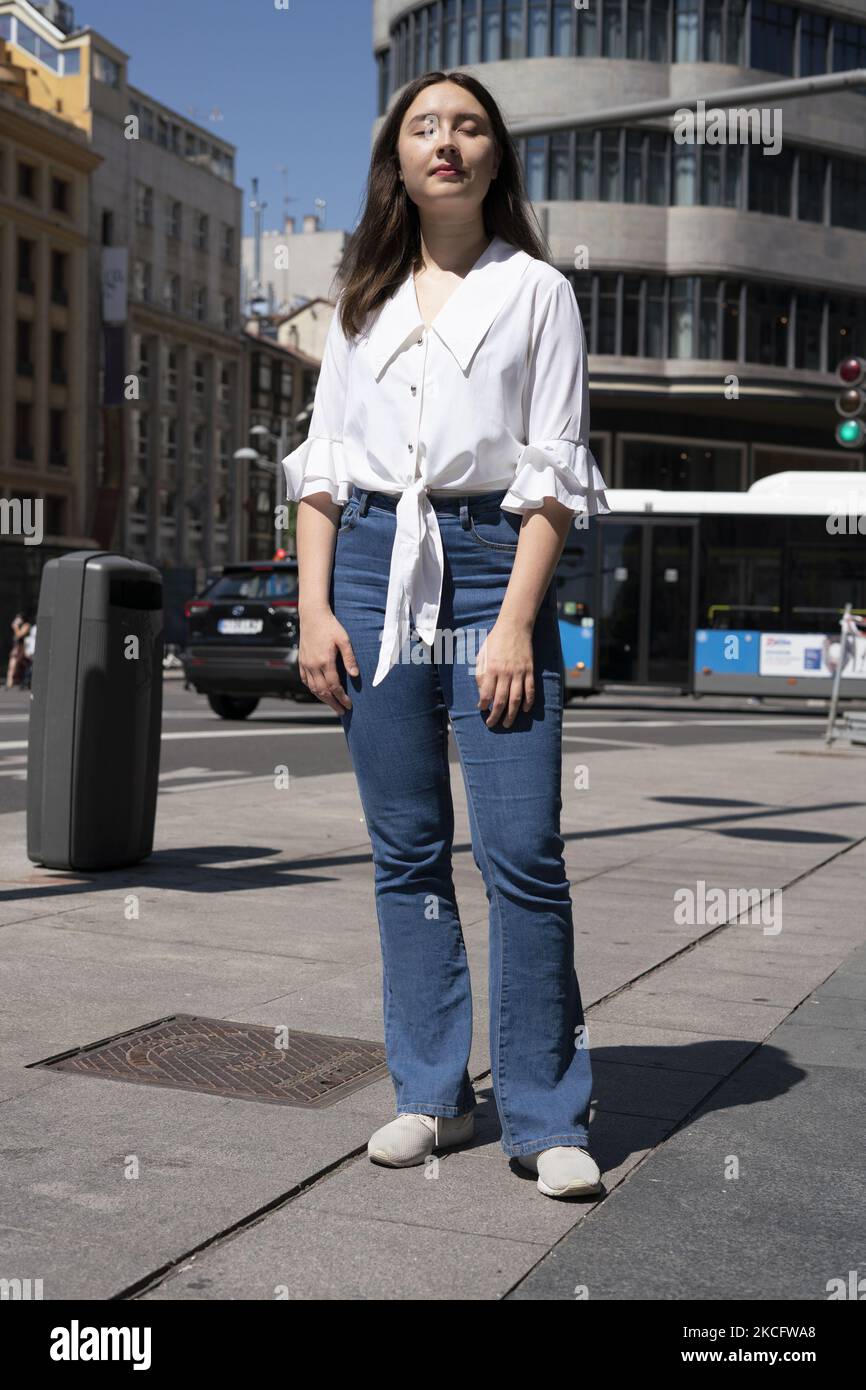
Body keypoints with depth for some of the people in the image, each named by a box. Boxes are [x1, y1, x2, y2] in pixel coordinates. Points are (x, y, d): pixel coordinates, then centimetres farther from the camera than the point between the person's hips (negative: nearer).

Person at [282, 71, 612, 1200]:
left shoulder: (537, 292, 7)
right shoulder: (364, 300, 16)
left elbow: (554, 469, -1)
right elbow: (322, 461, 13)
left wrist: (516, 619, -11)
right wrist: (314, 607, 1)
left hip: (493, 564, -3)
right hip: (373, 565, 3)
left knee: (523, 849, -9)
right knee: (407, 850, 5)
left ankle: (546, 1118, 3)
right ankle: (431, 1094, 15)